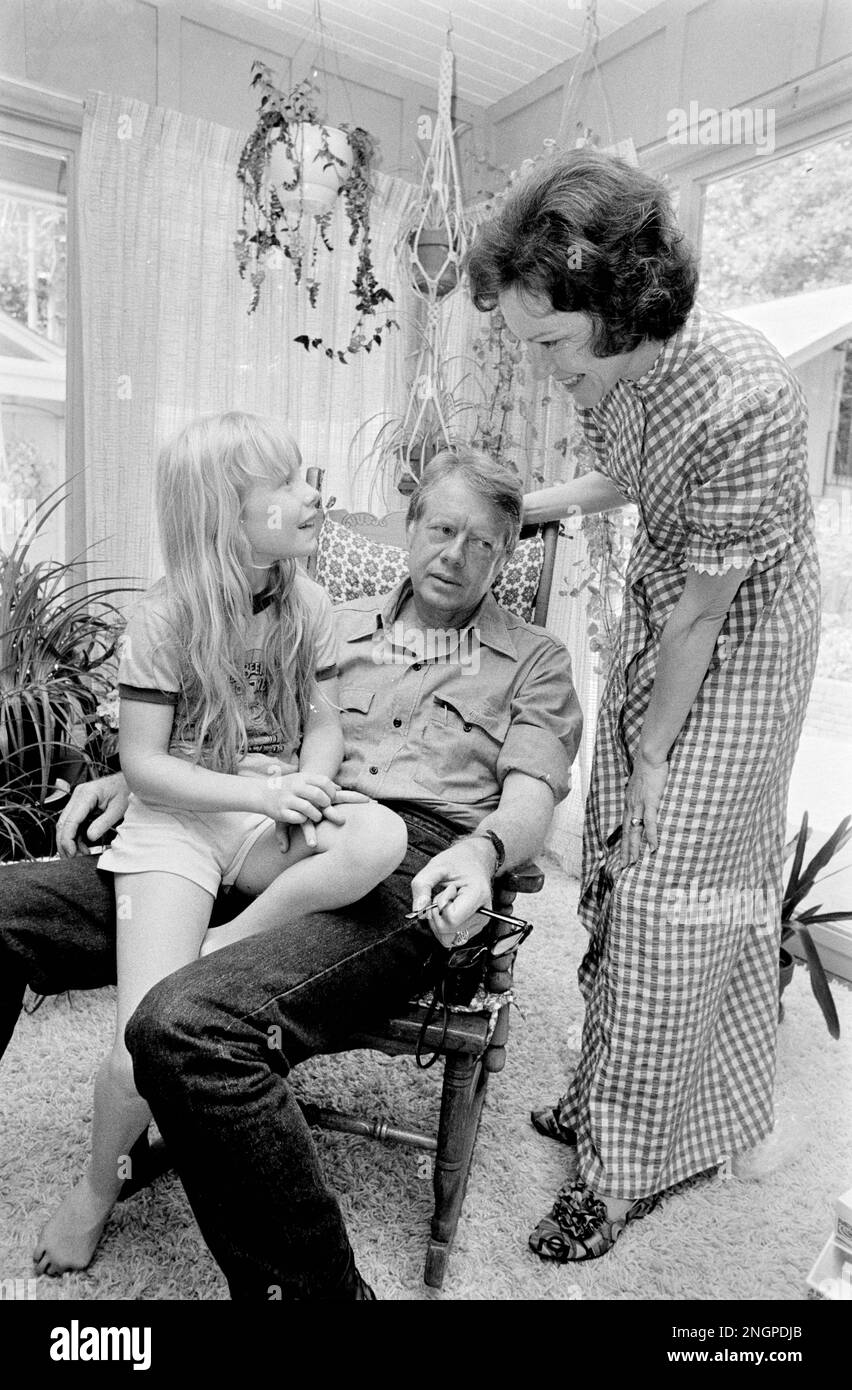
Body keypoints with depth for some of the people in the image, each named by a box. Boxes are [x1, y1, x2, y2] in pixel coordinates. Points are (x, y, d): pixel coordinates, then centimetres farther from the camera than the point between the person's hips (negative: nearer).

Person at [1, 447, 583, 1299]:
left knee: (185, 1026, -33)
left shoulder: (534, 662, 16)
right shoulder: (342, 627, 26)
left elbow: (532, 797, 3)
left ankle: (311, 1283, -13)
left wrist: (482, 848, -21)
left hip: (408, 873, -4)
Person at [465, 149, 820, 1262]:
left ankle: (632, 1161, 18)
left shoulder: (742, 403, -32)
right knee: (617, 856, 12)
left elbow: (699, 617, -24)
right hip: (656, 612, 8)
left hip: (741, 638, -7)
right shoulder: (612, 362, -10)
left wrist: (652, 754, -13)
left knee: (671, 884, -3)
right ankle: (614, 1093, 33)